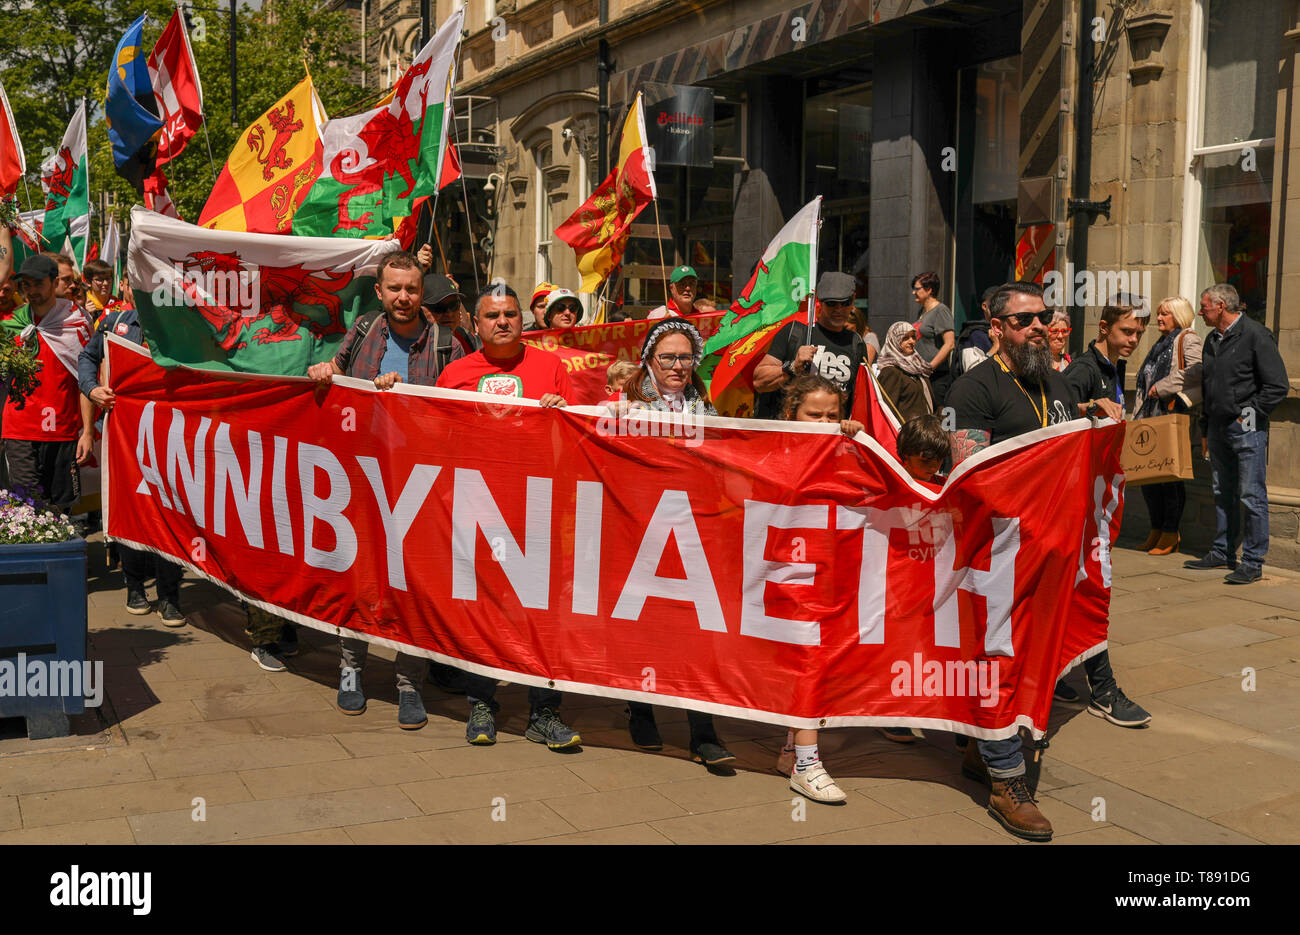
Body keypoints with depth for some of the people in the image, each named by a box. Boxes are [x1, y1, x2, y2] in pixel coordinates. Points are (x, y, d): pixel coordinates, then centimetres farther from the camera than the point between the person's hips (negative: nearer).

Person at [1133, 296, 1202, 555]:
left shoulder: (1188, 340, -2)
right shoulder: (1159, 345, 23)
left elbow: (1197, 372, -17)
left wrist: (1164, 387, -15)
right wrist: (1138, 414, 19)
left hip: (1172, 417, -9)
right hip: (1150, 417, 9)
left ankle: (1171, 533, 1)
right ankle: (1156, 529, 16)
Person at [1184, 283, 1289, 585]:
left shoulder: (1256, 336, -10)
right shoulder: (1212, 340, 15)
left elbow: (1278, 386, -12)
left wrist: (1249, 414, -11)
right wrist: (1205, 431, 20)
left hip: (1246, 429, -8)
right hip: (1219, 428, 8)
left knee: (1252, 497, -4)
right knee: (1223, 494, 13)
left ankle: (1253, 562, 0)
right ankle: (1222, 553, 22)